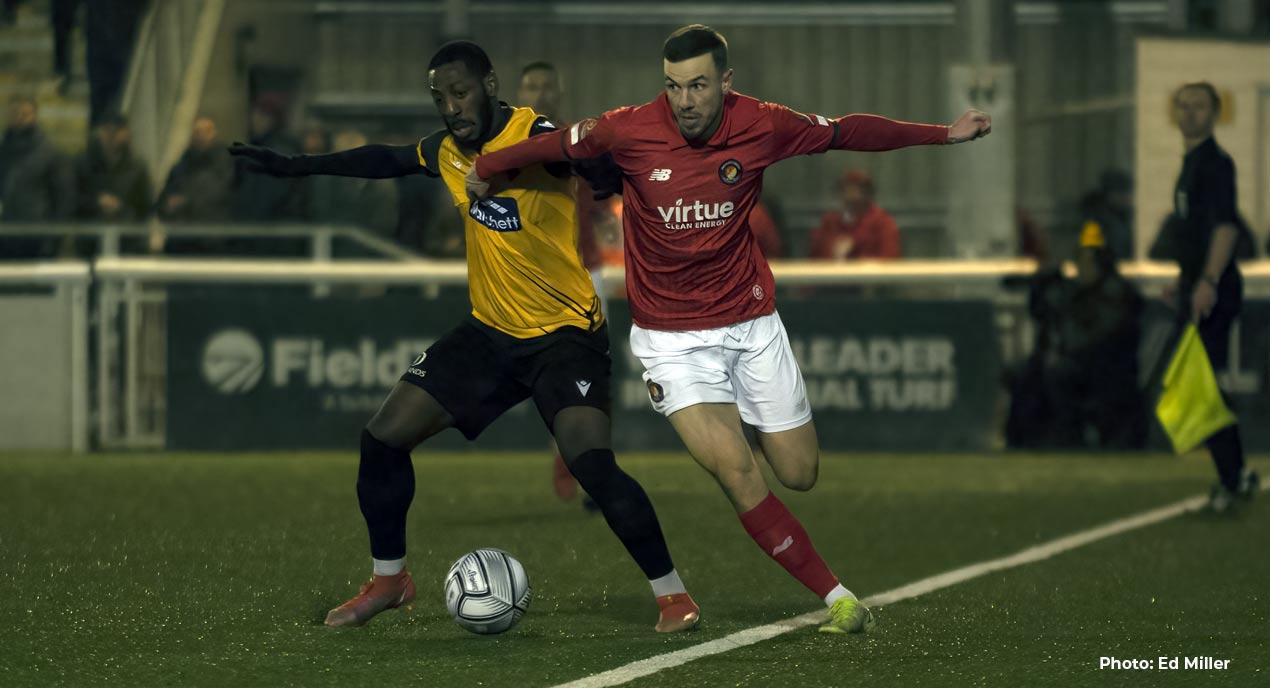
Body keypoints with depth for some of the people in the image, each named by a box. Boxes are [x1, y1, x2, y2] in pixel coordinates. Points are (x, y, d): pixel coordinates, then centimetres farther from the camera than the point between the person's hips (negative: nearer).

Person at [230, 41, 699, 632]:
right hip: (490, 332, 7)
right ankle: (389, 580, 22)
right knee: (383, 438, 2)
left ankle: (672, 594, -10)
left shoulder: (538, 139, -18)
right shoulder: (448, 152, 4)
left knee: (592, 465, -25)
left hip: (566, 334, -7)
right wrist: (295, 167, 33)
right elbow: (388, 160, 25)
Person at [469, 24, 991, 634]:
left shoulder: (762, 125, -10)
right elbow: (555, 144, 2)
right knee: (737, 474, -19)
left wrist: (944, 134, 10)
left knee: (799, 474, 3)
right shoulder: (629, 131, -16)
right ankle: (836, 596, -10)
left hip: (751, 322, 3)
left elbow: (848, 132, 5)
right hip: (671, 337, -2)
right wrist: (486, 170, 15)